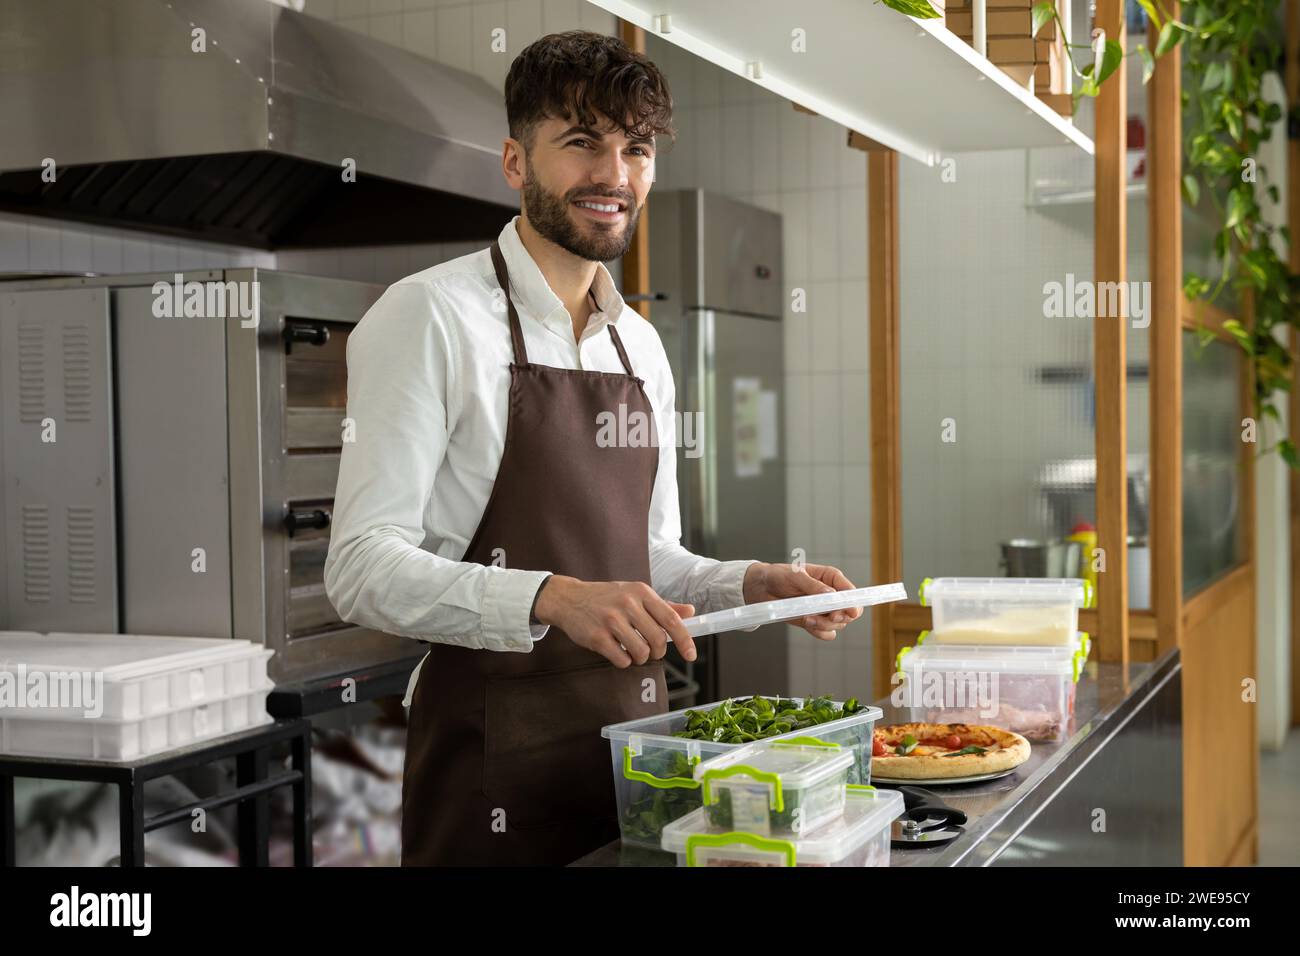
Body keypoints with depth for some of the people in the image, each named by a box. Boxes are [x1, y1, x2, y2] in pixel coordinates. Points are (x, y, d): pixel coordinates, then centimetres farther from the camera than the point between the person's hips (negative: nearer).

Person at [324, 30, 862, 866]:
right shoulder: (431, 317, -10)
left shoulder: (641, 345, 12)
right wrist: (553, 599, -30)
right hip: (495, 757, -6)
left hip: (636, 734, 7)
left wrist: (752, 586, 0)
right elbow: (363, 567, -17)